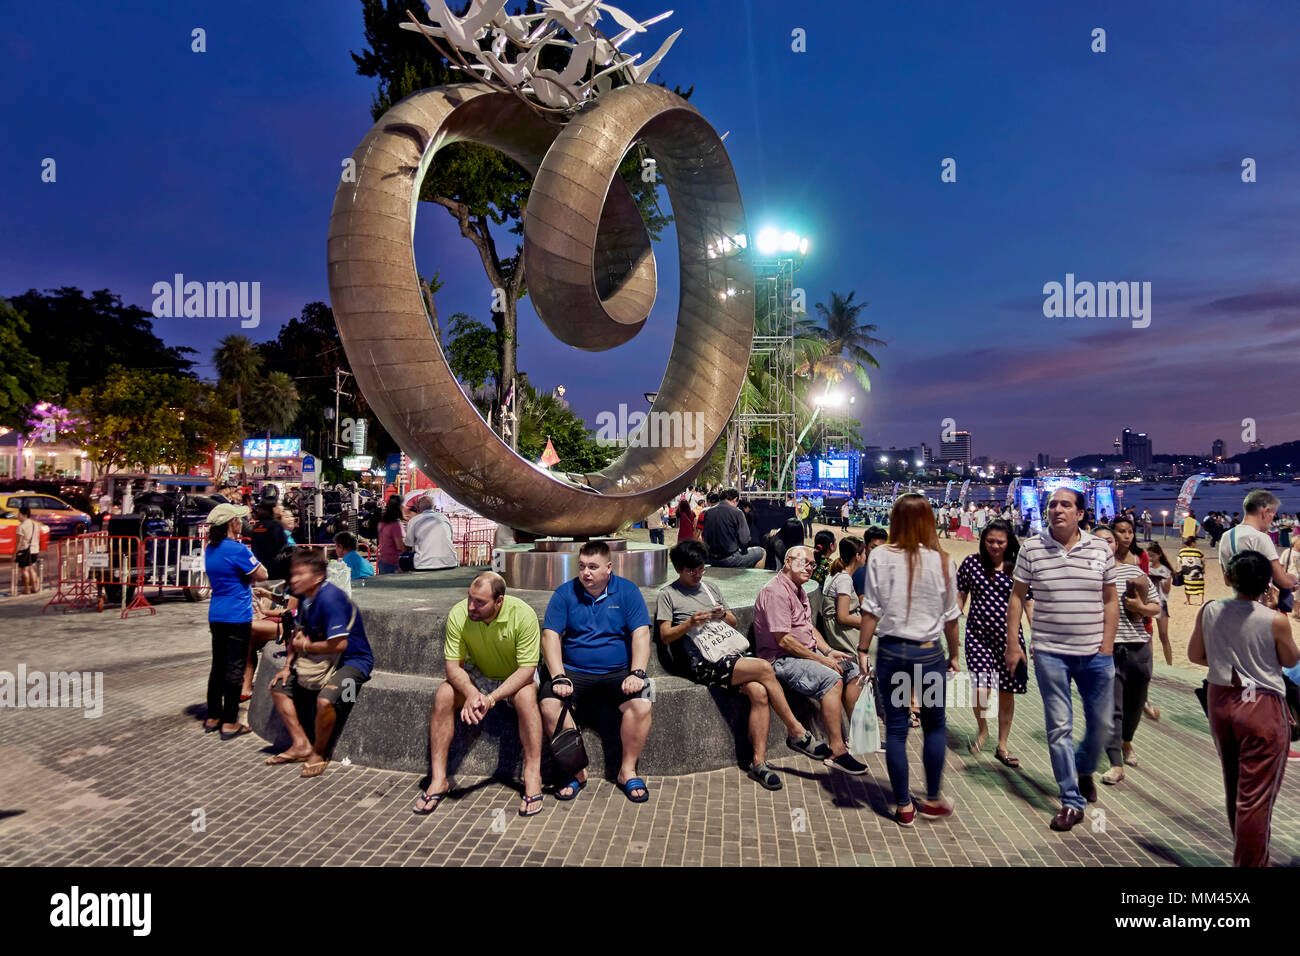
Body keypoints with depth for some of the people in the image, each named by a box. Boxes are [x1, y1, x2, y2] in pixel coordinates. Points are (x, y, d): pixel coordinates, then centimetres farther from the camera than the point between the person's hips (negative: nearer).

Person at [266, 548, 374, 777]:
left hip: (353, 661, -10)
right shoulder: (305, 597, 3)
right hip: (324, 659, 10)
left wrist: (306, 647, -11)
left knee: (325, 700, -33)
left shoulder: (330, 598, -26)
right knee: (278, 686, 9)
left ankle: (319, 754, -5)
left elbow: (339, 644, -28)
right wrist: (288, 664, 6)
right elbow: (298, 632, 18)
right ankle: (301, 745, 14)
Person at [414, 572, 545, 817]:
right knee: (443, 695, -24)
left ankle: (533, 779, -25)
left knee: (526, 697, -33)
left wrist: (491, 699, -37)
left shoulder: (523, 615, -28)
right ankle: (438, 780, -15)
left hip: (516, 677, -2)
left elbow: (527, 669, -26)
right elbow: (453, 665, -17)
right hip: (476, 675, 3)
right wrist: (471, 694, -37)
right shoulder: (458, 614, -22)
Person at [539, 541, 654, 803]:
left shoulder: (627, 591, 3)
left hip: (617, 673, -1)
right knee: (550, 705, -26)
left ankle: (627, 770, -5)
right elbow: (550, 635, -3)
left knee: (642, 705, -27)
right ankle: (575, 771, -7)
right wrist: (559, 677, -16)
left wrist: (637, 673, -18)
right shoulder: (565, 592, 4)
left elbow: (641, 634, -3)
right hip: (574, 671, 1)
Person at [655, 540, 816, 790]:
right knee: (765, 668, -25)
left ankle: (759, 762, -18)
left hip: (733, 653, 6)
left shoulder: (711, 589, 24)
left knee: (759, 692, -23)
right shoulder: (668, 594, 7)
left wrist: (723, 614, 5)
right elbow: (665, 636, 2)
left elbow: (734, 623, 27)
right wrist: (689, 623, -14)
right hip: (706, 663, -6)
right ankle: (796, 730, -12)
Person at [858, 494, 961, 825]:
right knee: (935, 725, 20)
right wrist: (954, 655, 15)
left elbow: (871, 611, -7)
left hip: (891, 651, 0)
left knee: (895, 728, 9)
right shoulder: (941, 561, -5)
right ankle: (932, 800, 27)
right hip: (929, 652, 1)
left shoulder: (880, 557, -7)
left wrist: (863, 650, 2)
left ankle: (904, 806, 18)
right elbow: (950, 617, 2)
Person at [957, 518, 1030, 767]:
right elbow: (960, 597, 7)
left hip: (1009, 636, 1)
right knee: (982, 688, -13)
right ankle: (982, 729, 19)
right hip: (978, 634, -1)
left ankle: (1002, 746, 26)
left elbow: (1029, 603, 4)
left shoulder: (1018, 568, 1)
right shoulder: (971, 563, 1)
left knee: (1007, 693, 8)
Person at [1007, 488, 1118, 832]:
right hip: (1050, 653, -2)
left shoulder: (1101, 549, 1)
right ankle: (1072, 801, 15)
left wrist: (1107, 645, 0)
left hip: (1094, 654, 2)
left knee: (1102, 723, 12)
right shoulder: (1031, 548, -3)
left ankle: (1084, 769, 43)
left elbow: (1110, 599, 7)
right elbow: (1017, 597, 2)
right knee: (1059, 727, 3)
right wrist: (1012, 645, -1)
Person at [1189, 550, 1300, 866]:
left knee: (1234, 787, 21)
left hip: (1220, 701, 5)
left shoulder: (1208, 612, -5)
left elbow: (1195, 655, 5)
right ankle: (1250, 862, 8)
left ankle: (1245, 854, 38)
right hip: (1262, 708, -5)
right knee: (1256, 795, 3)